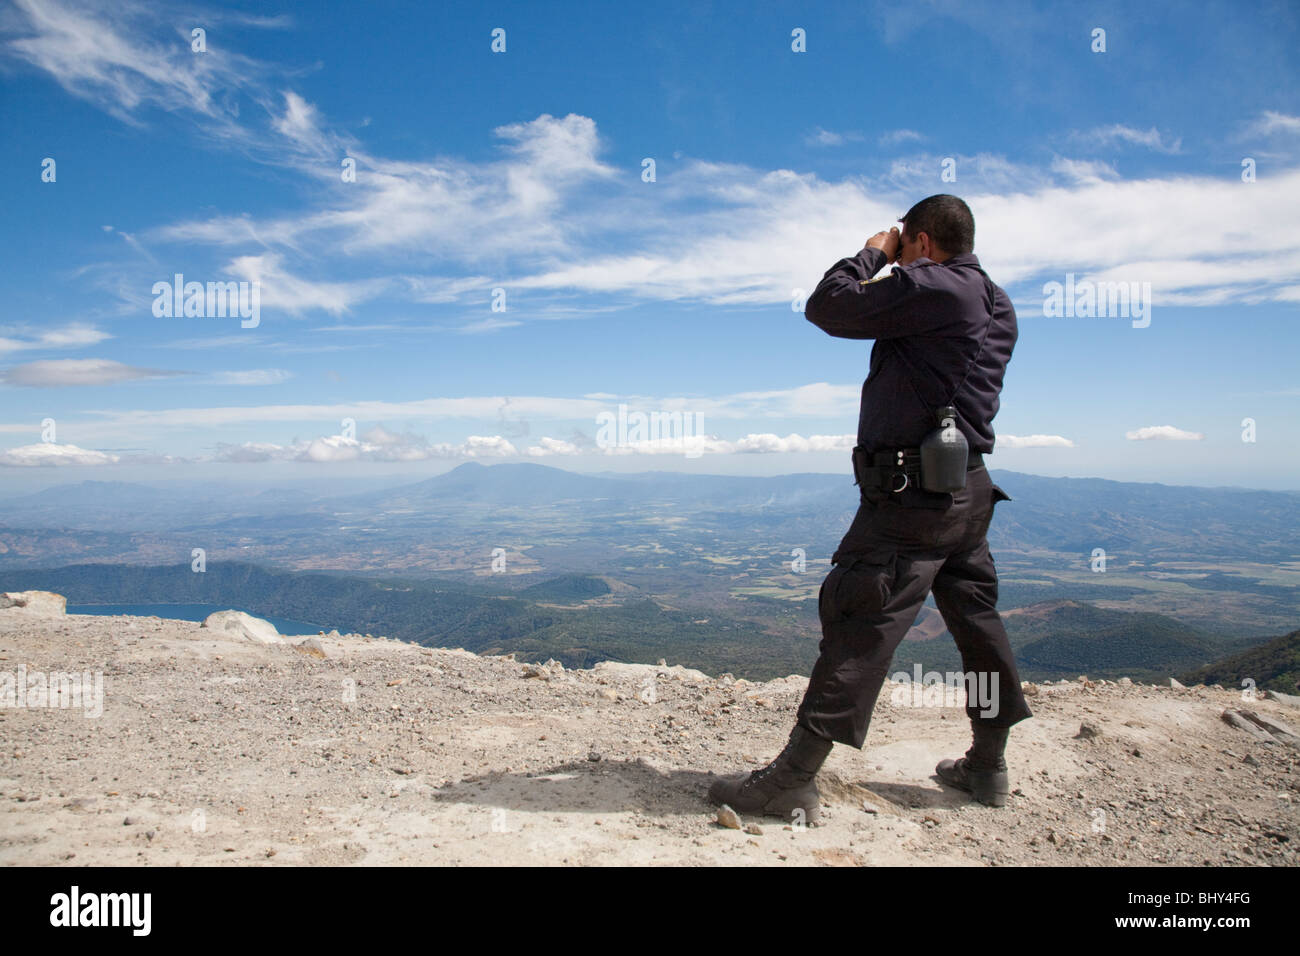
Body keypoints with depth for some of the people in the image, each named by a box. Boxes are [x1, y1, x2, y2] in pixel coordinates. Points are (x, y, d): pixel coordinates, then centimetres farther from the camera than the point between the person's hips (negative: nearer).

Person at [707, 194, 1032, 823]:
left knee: (860, 627, -11)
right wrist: (892, 278, 24)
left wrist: (872, 254, 5)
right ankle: (987, 766, 29)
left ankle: (792, 783, -7)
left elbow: (827, 307, -12)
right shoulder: (996, 306, 17)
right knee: (976, 620, 16)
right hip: (969, 488, 10)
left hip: (913, 491, -10)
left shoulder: (927, 287, -11)